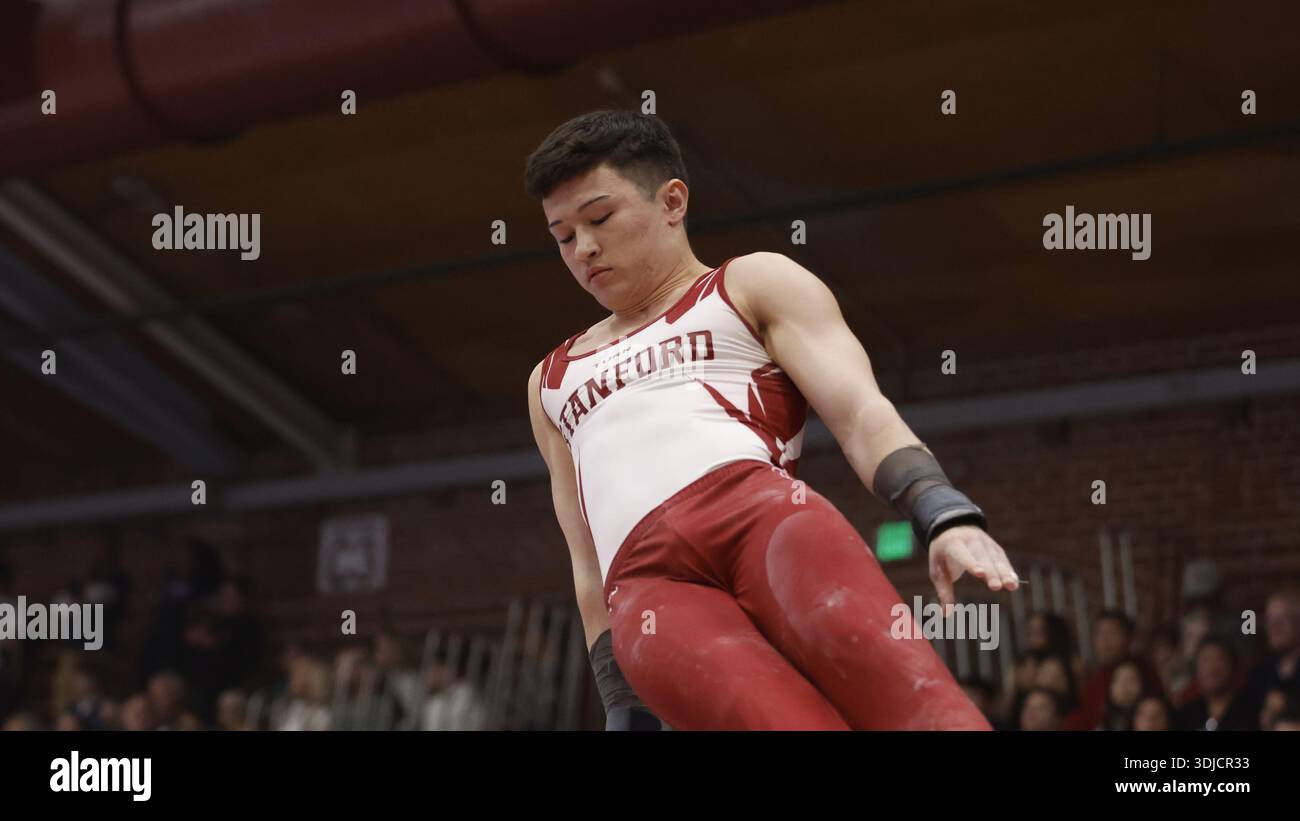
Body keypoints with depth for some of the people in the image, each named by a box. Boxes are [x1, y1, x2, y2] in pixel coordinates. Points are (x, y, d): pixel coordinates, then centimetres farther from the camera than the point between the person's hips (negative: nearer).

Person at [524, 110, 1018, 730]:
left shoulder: (754, 285, 23)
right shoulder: (552, 382, 37)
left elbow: (862, 415, 6)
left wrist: (945, 516, -14)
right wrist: (621, 701, 16)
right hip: (646, 586, 1)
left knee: (865, 652, -37)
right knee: (766, 712, -34)